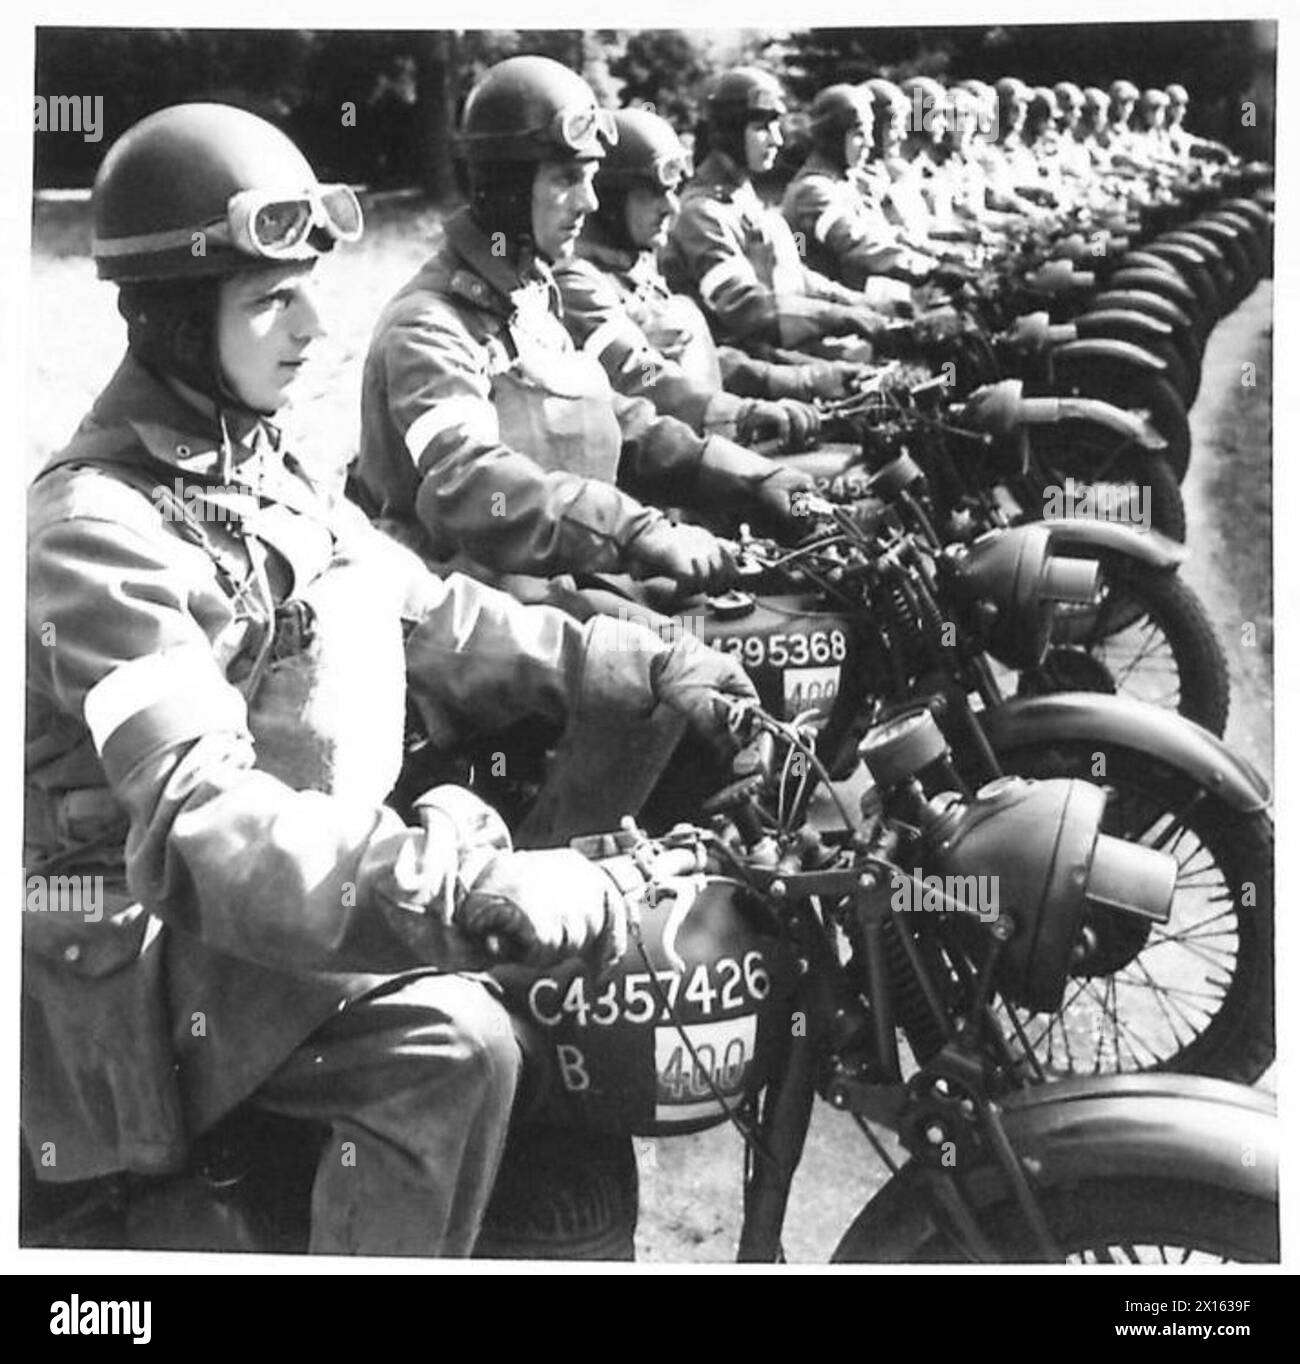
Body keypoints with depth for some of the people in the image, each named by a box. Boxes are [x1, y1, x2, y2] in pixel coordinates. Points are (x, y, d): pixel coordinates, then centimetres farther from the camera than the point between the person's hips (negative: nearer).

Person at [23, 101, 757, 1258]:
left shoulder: (254, 465, 9)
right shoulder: (101, 526, -22)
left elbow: (426, 617, 10)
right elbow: (202, 820, -34)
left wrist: (643, 669, 2)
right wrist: (472, 888, -45)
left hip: (286, 881, 9)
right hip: (152, 951, -9)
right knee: (450, 1045, -29)